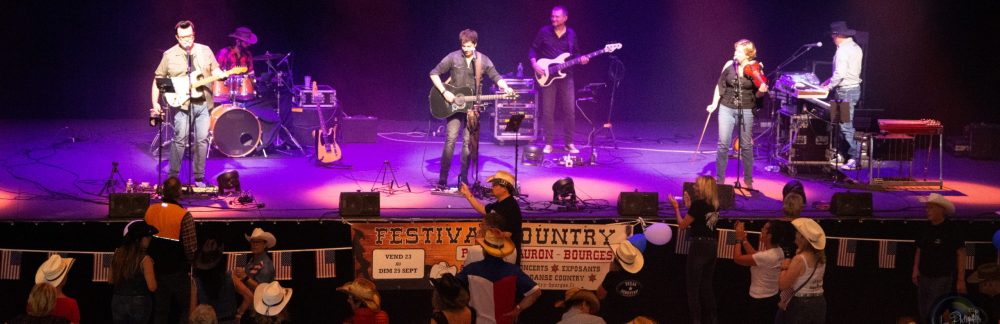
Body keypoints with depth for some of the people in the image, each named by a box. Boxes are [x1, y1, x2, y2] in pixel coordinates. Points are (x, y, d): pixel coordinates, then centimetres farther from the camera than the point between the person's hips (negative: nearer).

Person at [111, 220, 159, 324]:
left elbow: (112, 280, 10)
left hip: (118, 301, 4)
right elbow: (152, 287, -16)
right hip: (139, 303, -4)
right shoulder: (144, 259, -16)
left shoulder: (117, 254, 0)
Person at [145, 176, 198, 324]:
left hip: (156, 270, 4)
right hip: (178, 272, -4)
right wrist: (191, 263, 1)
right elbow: (191, 249, -20)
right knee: (188, 311, 13)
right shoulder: (184, 216, -20)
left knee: (159, 312, 14)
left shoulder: (150, 210, -5)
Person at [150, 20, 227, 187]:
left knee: (202, 140, 2)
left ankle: (199, 178, 11)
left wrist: (221, 75, -14)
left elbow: (215, 70, 11)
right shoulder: (169, 55, 2)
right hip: (182, 104, -3)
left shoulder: (205, 51, 9)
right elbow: (158, 79, 6)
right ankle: (172, 176, 2)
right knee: (180, 139, -9)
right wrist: (155, 103, -1)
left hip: (204, 103, 3)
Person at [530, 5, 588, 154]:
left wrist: (581, 59, -6)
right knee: (548, 111, -1)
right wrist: (535, 65, -11)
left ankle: (569, 143, 10)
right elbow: (533, 49, 4)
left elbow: (574, 53, 15)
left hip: (566, 76, 2)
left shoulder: (571, 34, 6)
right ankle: (548, 144, 6)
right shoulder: (544, 32, -1)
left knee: (569, 110, 1)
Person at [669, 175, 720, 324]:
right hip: (712, 246, 8)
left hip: (699, 246, -8)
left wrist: (676, 207, 1)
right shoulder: (715, 205, 8)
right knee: (707, 285, 16)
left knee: (693, 287, 1)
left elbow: (682, 225, -9)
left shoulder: (698, 204, -15)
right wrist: (690, 206, 16)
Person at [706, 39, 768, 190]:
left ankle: (748, 180, 18)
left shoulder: (755, 69, -7)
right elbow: (720, 85, 7)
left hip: (746, 110, -1)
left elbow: (757, 95, -3)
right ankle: (720, 179, 9)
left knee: (746, 145, 5)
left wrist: (761, 90, -24)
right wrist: (714, 104, 1)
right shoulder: (729, 65, -2)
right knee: (723, 144, -1)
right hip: (727, 108, 1)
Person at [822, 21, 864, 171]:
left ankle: (855, 158, -10)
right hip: (854, 87, 10)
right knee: (843, 123, 15)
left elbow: (840, 73, -23)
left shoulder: (843, 50, -17)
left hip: (845, 91, -10)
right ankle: (841, 154, 20)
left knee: (846, 125, -8)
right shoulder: (856, 48, 14)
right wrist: (831, 80, 17)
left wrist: (829, 86, -10)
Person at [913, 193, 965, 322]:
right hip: (924, 277, 6)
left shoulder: (952, 228, -11)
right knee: (923, 314, 13)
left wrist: (961, 280, -12)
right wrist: (915, 269, 3)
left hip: (942, 278, -6)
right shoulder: (926, 227, 5)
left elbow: (961, 253, -10)